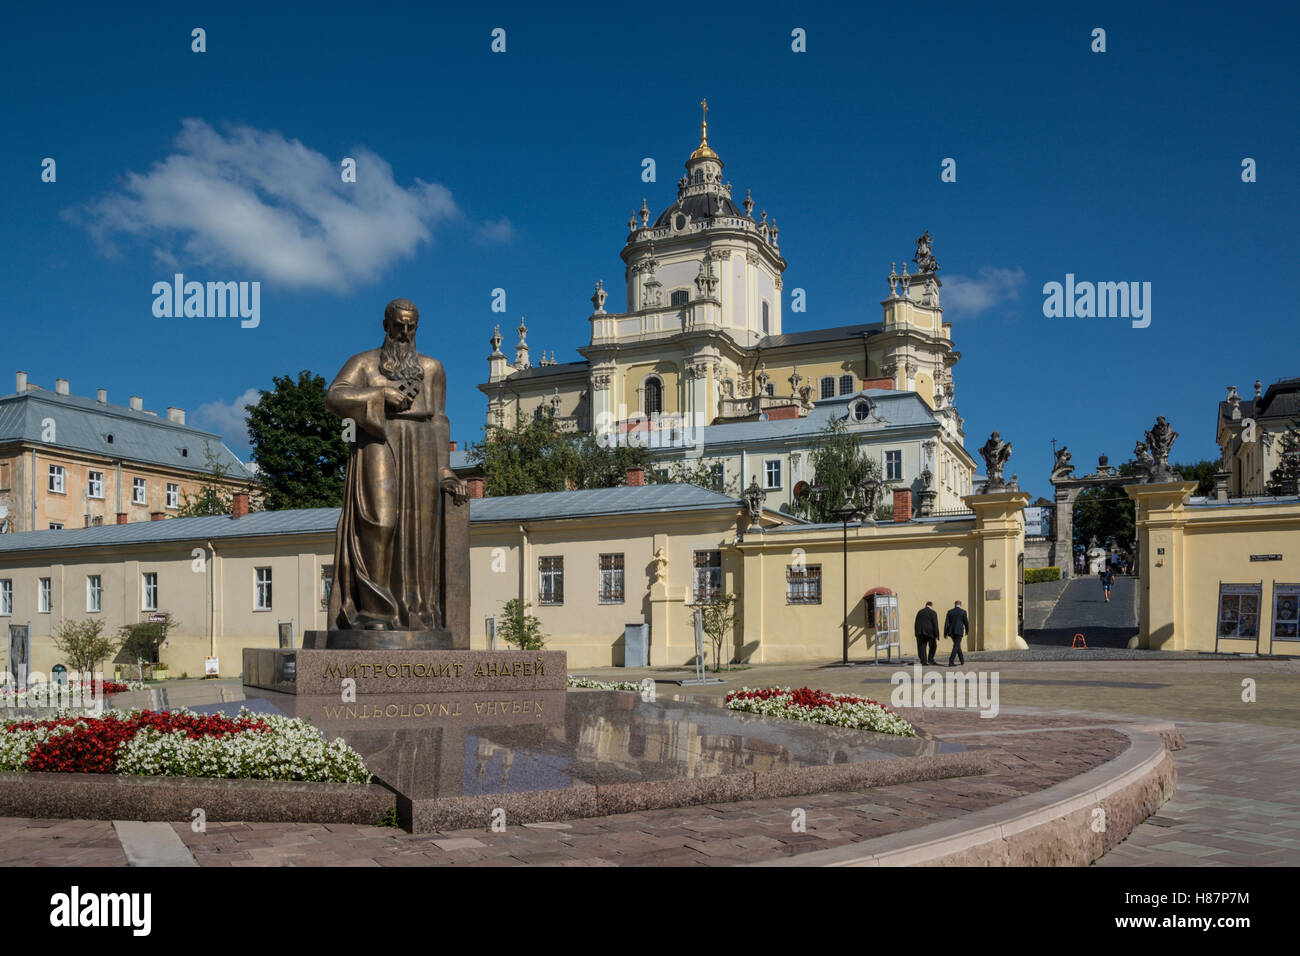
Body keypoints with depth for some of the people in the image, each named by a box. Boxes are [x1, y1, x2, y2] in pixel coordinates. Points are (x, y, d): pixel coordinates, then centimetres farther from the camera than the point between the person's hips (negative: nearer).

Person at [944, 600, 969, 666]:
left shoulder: (950, 612, 4)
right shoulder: (963, 612, -4)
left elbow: (946, 623, 0)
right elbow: (966, 622, 2)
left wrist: (945, 633, 1)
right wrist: (967, 630, 20)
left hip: (951, 632, 4)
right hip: (959, 631, -4)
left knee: (957, 645, 21)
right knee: (956, 647, -4)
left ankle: (962, 660, 34)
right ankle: (951, 661, -17)